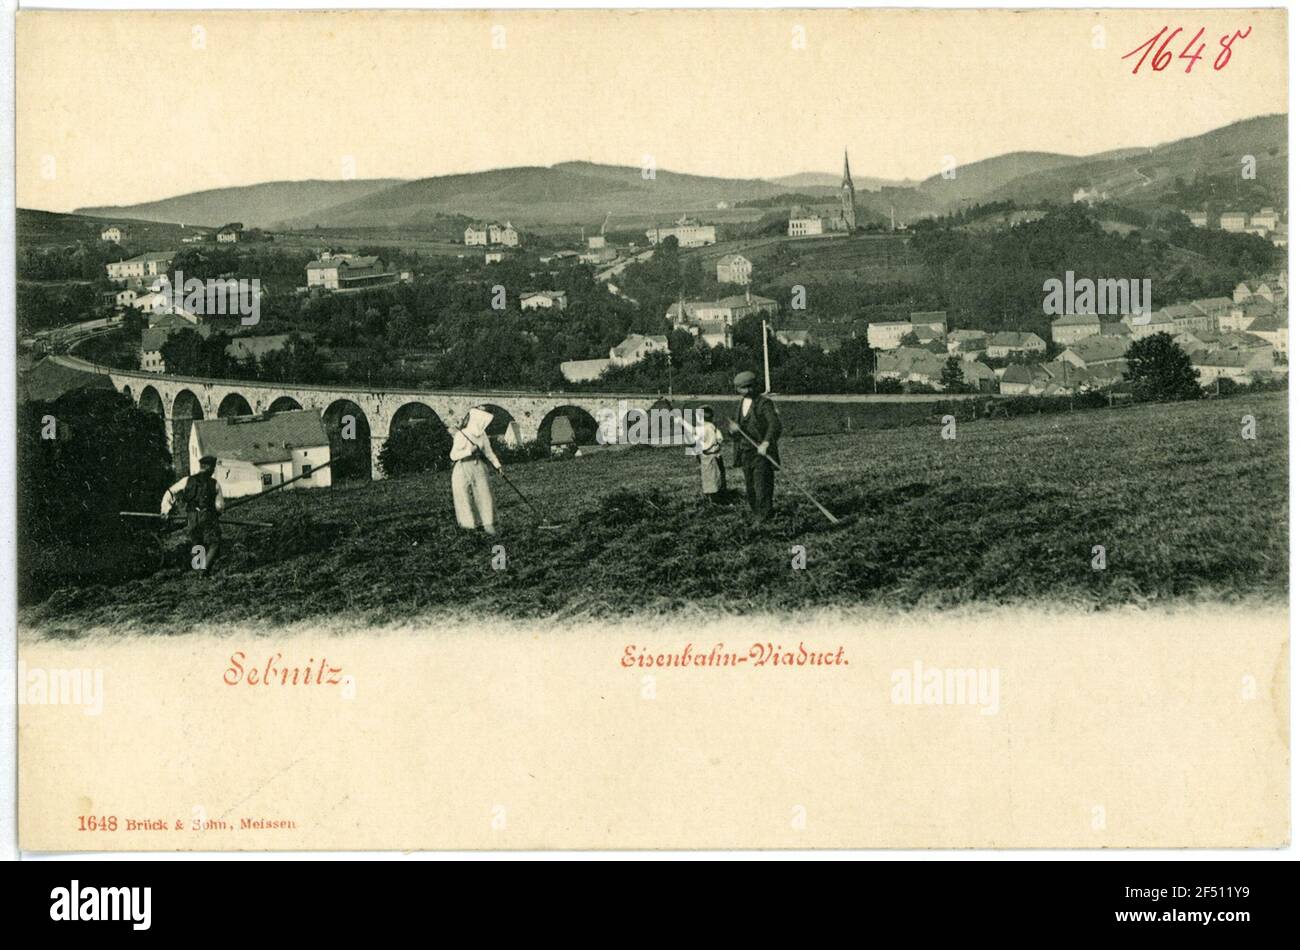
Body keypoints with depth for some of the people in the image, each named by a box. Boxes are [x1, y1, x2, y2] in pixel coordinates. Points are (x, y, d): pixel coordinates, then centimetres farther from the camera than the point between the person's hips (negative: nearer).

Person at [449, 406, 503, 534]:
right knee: (464, 497, 2)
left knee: (484, 495, -3)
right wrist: (469, 451, -27)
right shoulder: (461, 435, -14)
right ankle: (468, 524, 17)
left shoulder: (482, 434, 4)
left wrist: (497, 465, 5)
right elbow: (453, 455, -16)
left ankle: (488, 524, 2)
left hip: (479, 467, 5)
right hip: (463, 469, -5)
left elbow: (488, 451, 14)